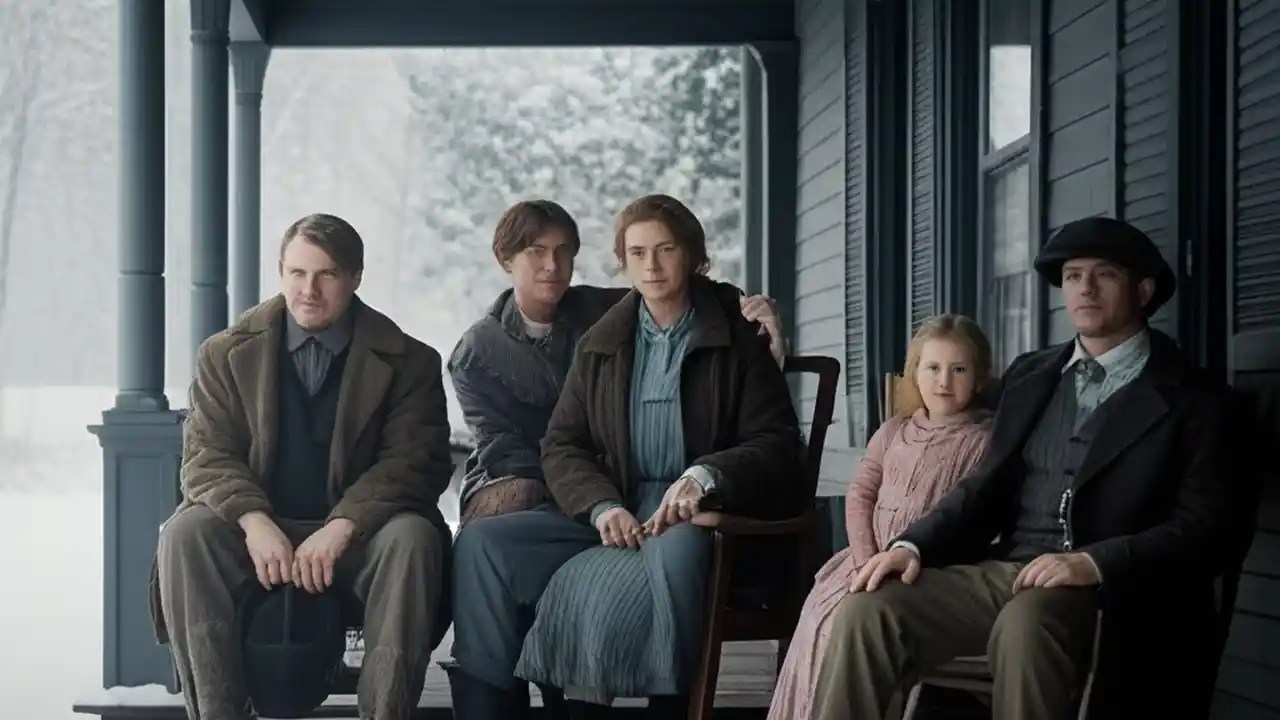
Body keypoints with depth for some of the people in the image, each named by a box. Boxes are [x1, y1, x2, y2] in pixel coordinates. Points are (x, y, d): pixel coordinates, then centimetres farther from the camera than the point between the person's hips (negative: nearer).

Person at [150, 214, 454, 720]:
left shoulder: (407, 361, 4)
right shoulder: (228, 353, 9)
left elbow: (413, 463, -6)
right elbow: (206, 457, 1)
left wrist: (342, 527, -23)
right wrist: (254, 521, -20)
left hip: (355, 535, -1)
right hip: (258, 532, 1)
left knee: (413, 538, -32)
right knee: (185, 533, -28)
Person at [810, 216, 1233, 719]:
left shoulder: (1192, 399, 4)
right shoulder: (1030, 376, 20)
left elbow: (1204, 527, -6)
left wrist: (1095, 562, -22)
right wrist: (913, 545, -2)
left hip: (1111, 594, -5)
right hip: (1003, 571, 5)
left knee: (1023, 623, -39)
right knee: (866, 612, -20)